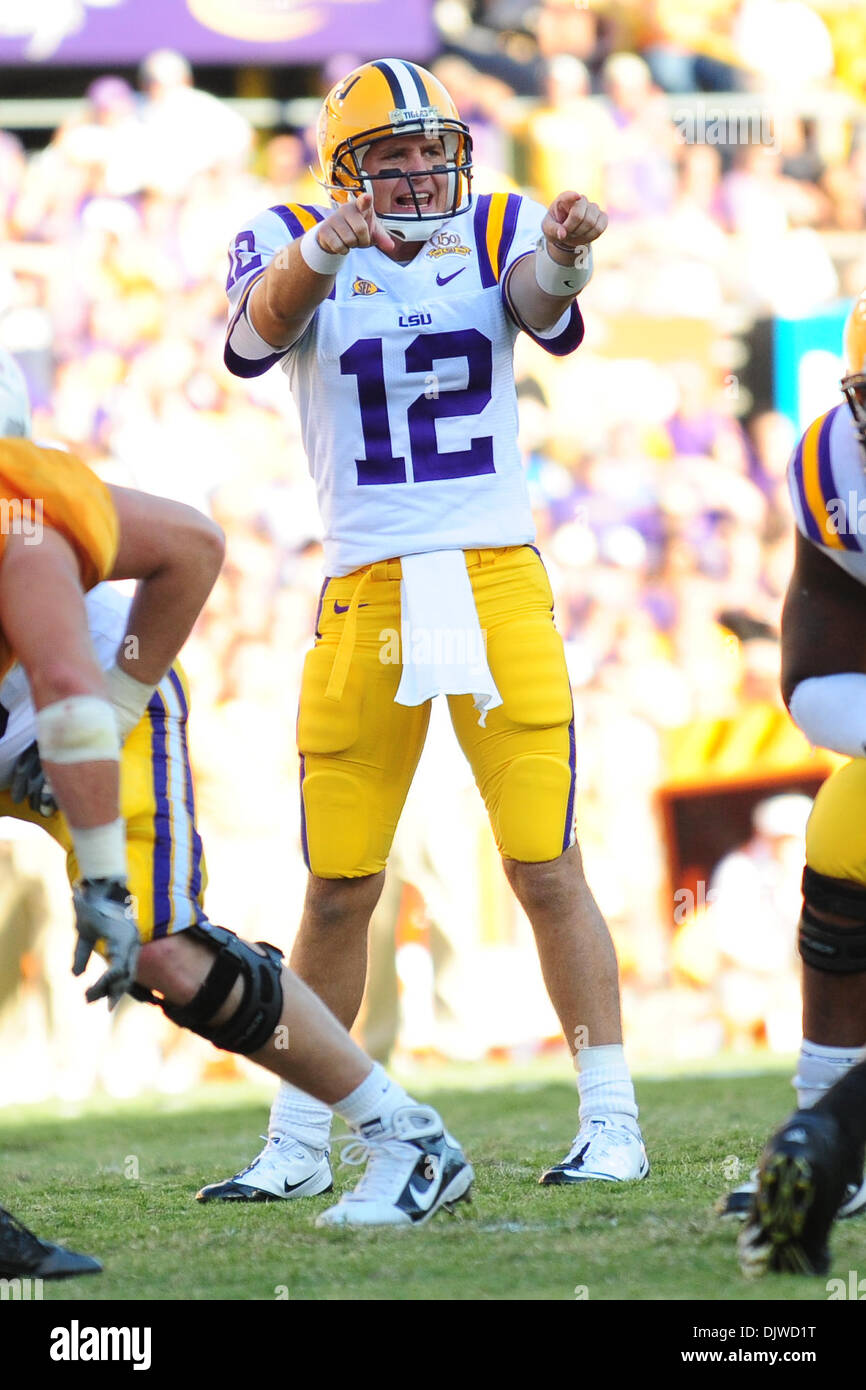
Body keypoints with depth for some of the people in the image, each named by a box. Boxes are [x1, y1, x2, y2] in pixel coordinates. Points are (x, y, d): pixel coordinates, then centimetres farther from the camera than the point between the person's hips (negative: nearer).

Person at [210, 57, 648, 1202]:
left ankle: (611, 1124, 3)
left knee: (547, 870, -4)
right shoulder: (292, 247, 2)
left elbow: (541, 307, -19)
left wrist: (564, 255, -43)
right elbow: (261, 328, -22)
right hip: (366, 592, 1)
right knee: (338, 891, 7)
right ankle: (298, 1143, 19)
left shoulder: (494, 234, 4)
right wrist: (323, 251, -44)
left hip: (500, 587, -1)